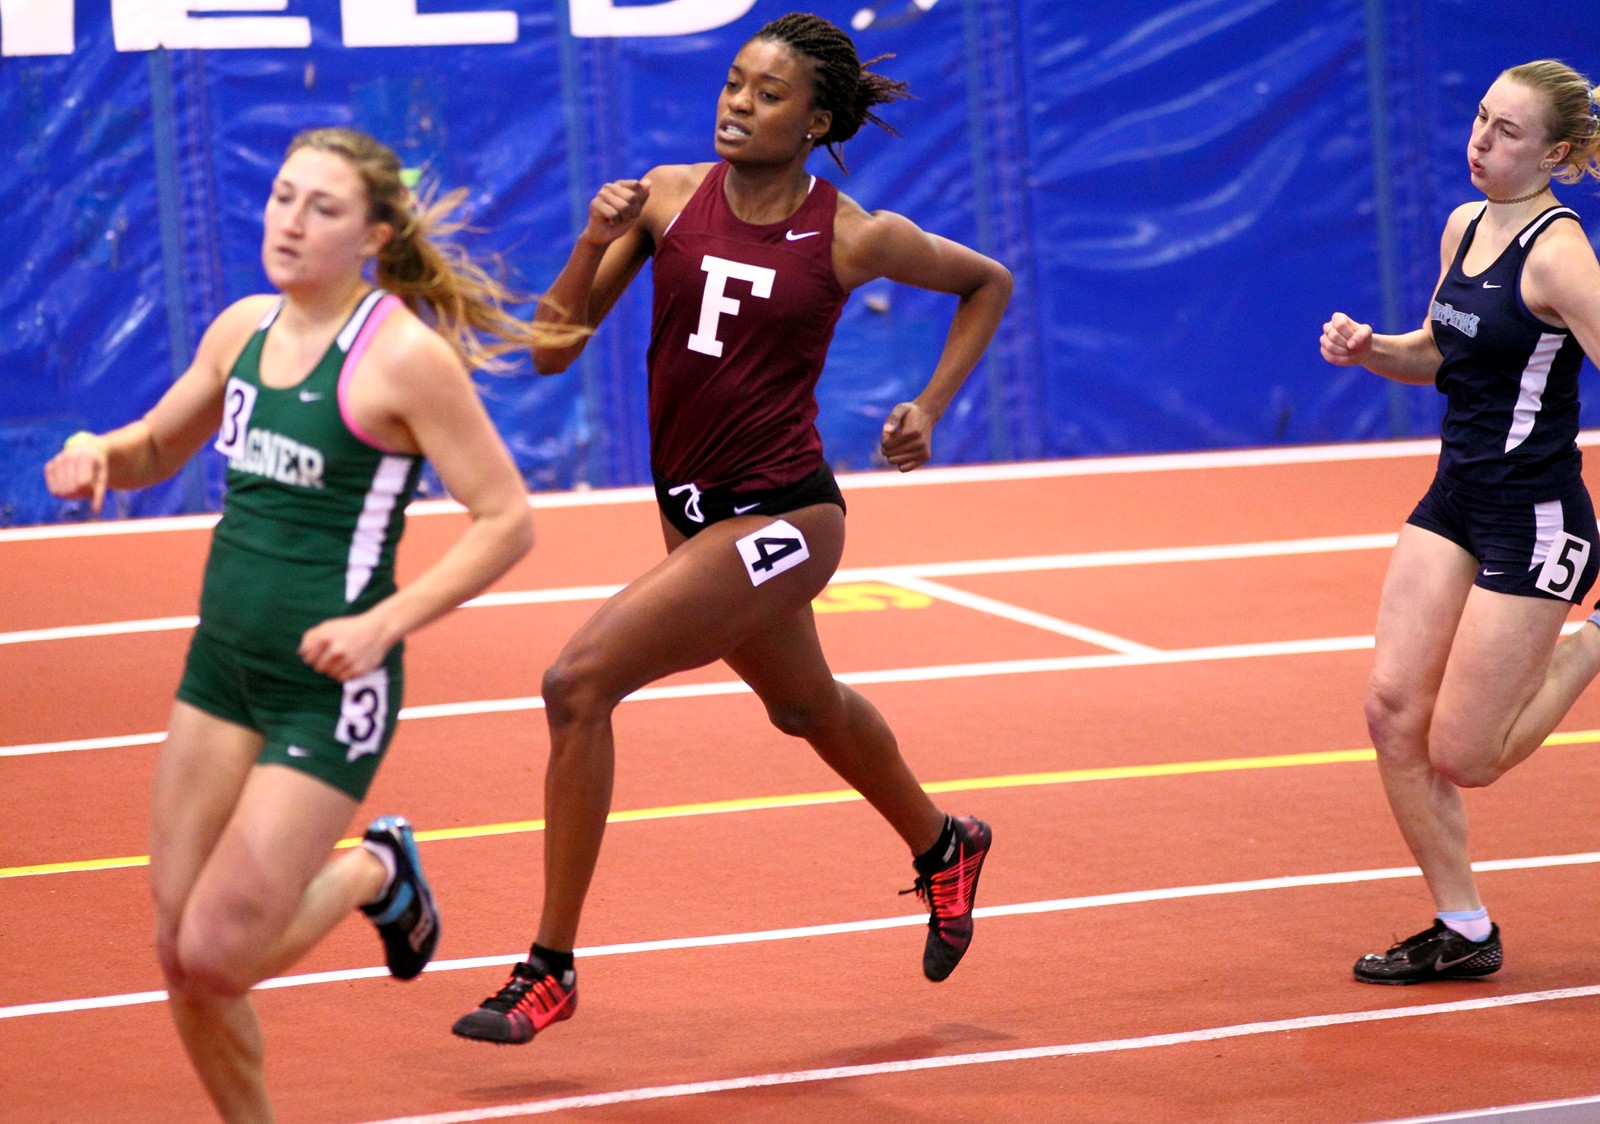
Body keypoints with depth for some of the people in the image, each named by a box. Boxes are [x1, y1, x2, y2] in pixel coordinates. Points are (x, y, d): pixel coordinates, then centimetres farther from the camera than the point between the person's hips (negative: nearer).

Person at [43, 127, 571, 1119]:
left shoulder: (405, 355, -15)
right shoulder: (245, 328, 5)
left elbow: (507, 520, -14)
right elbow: (154, 450, 21)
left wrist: (385, 622, -24)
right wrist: (99, 453, -2)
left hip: (330, 685, -7)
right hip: (223, 664, 7)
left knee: (217, 955, -8)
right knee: (180, 950, 5)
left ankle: (375, 871, 20)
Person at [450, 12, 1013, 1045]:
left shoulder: (852, 238, -10)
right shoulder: (669, 196, -3)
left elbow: (988, 280, 9)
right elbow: (553, 351, -3)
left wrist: (931, 409, 0)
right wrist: (595, 244, -19)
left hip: (782, 515, -6)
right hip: (696, 510, 6)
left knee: (580, 684, -19)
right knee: (805, 707, 29)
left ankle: (551, 969, -10)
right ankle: (944, 849, 59)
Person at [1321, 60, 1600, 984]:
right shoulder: (1463, 227, 7)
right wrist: (1370, 350, 2)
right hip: (1454, 502, 8)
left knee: (1461, 758, -6)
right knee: (1394, 711, -2)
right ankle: (1463, 932, 10)